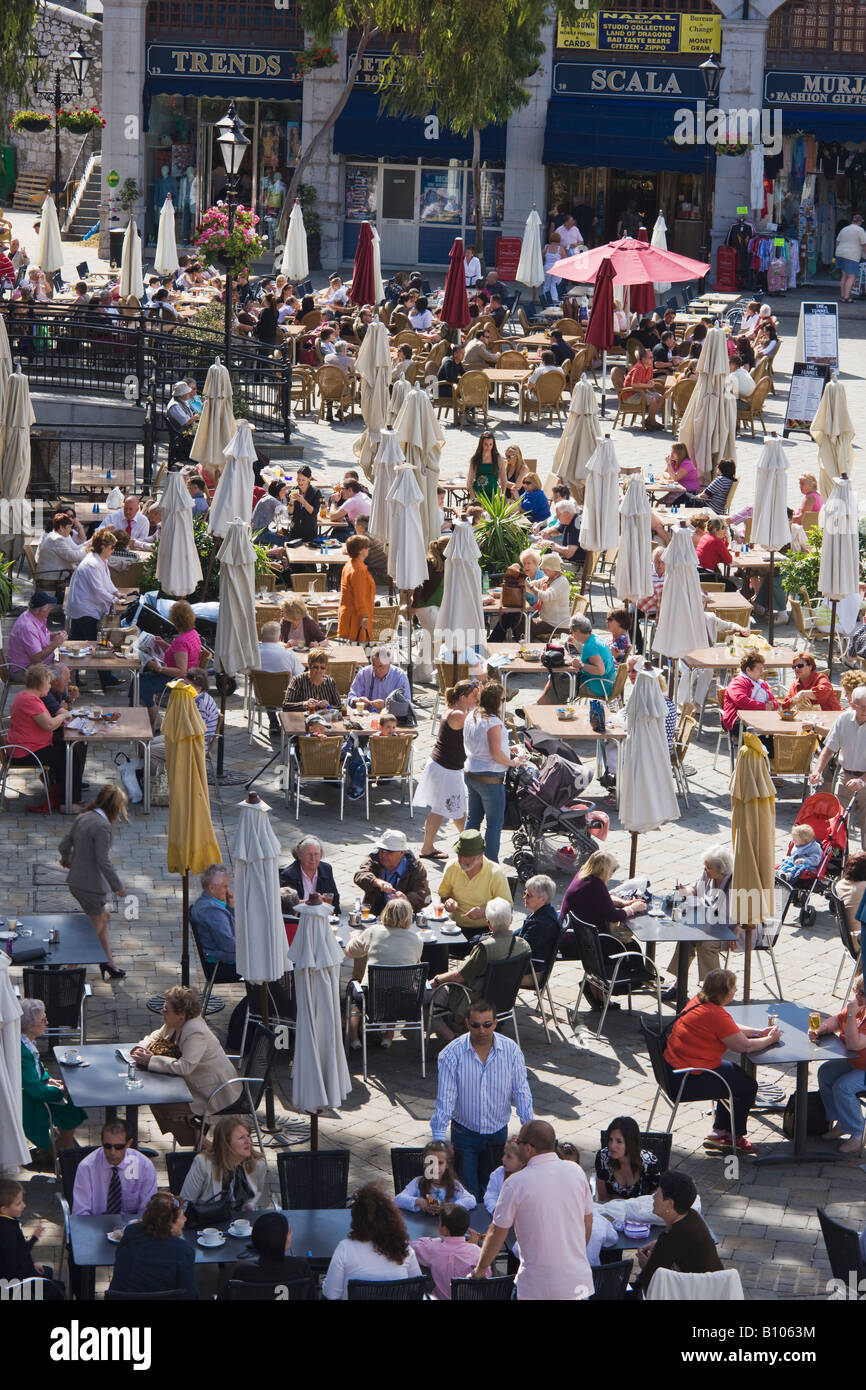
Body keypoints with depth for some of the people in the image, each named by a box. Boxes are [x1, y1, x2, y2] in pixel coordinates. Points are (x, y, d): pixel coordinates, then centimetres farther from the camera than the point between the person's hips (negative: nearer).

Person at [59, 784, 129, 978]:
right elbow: (104, 862, -24)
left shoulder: (82, 818, 3)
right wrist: (118, 886, -14)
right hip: (91, 884, -9)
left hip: (75, 881, 9)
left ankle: (109, 963, 33)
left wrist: (66, 860, 34)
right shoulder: (102, 826, -23)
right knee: (96, 927, 6)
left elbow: (64, 845, 11)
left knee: (105, 917, 23)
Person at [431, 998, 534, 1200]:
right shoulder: (452, 1054, -14)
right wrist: (439, 1138, -21)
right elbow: (445, 1098, -15)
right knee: (468, 1193, -3)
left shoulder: (511, 1051, -7)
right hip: (464, 1133, -2)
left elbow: (521, 1092, -3)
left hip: (498, 1133, 2)